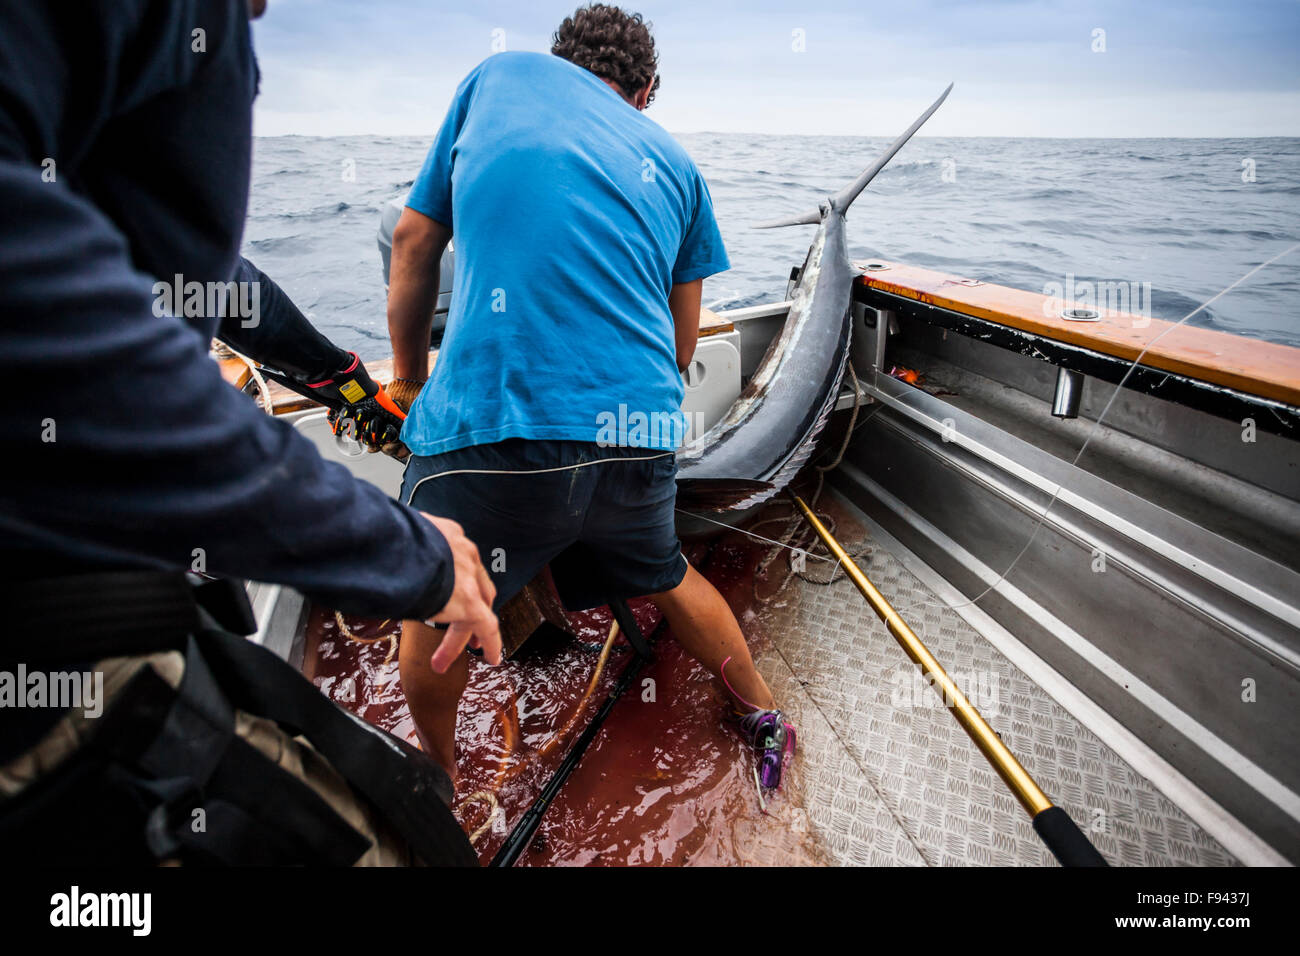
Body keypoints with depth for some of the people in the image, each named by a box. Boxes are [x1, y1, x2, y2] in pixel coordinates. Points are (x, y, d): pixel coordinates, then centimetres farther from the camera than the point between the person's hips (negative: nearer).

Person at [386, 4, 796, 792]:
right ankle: (766, 717, 49)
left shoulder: (499, 75, 17)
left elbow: (415, 239, 15)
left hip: (491, 422, -3)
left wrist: (410, 374, 26)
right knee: (668, 580, 29)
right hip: (639, 430, 4)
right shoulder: (674, 162, 20)